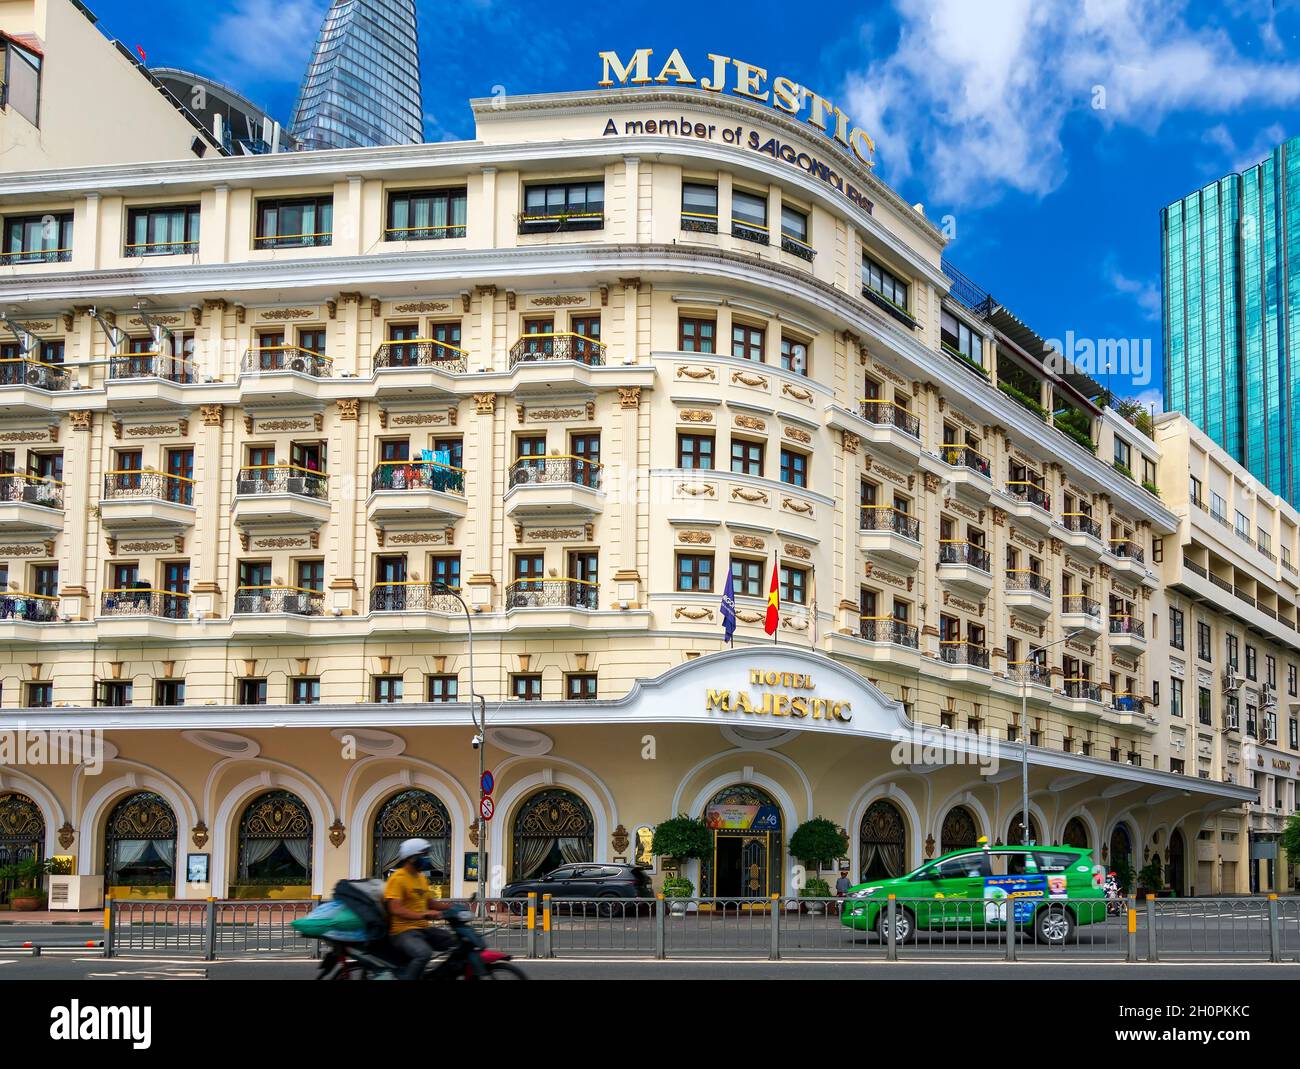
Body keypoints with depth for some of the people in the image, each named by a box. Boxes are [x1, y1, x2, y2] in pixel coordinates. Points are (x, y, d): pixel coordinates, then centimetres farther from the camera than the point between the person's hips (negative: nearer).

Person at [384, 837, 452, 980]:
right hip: (403, 931, -9)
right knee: (424, 953, -36)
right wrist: (423, 915, -32)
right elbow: (396, 909, -20)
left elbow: (430, 903, 22)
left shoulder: (422, 878, 17)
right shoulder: (398, 878, -11)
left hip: (423, 929, 9)